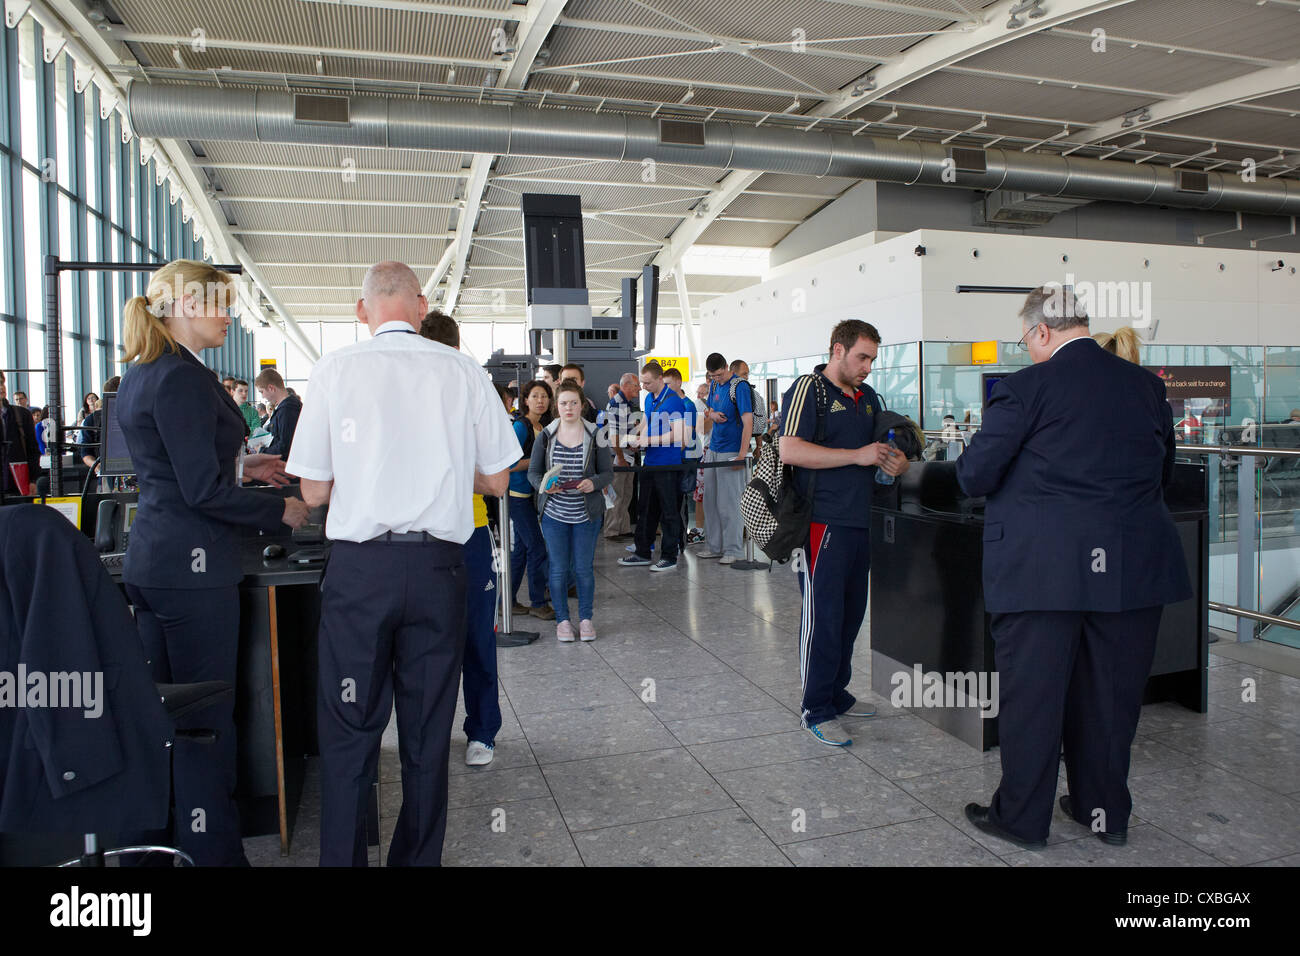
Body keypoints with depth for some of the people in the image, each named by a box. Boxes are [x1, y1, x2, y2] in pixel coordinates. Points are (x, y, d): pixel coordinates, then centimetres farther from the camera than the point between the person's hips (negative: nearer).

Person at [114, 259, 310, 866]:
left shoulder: (138, 374, 14)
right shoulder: (183, 378, -17)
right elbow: (203, 490, -20)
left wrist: (241, 464, 18)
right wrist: (282, 510, -10)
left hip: (150, 560, 10)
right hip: (193, 566, -10)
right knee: (207, 718, 0)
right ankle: (211, 849, 12)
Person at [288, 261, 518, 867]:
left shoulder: (336, 369, -2)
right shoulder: (463, 372, 0)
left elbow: (314, 490, 0)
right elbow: (497, 480, 6)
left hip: (359, 567, -1)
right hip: (439, 565, 1)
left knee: (349, 731, 10)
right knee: (427, 733, 13)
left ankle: (342, 858, 20)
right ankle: (418, 857, 26)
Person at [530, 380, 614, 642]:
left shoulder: (595, 435, 0)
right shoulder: (546, 436, 1)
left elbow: (608, 472, 2)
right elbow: (533, 472, 4)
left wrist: (593, 483, -19)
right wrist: (543, 485, -17)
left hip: (586, 513, 0)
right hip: (554, 512, 0)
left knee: (583, 568, 6)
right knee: (559, 568, 6)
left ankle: (585, 618, 23)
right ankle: (562, 619, 20)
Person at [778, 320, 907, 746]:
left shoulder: (868, 396, 18)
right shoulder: (809, 389, -7)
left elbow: (879, 445, 31)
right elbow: (790, 450, -19)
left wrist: (895, 462, 6)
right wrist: (858, 456, -16)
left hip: (860, 520, 8)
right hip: (823, 521, -8)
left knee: (851, 611, 14)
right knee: (823, 615, -4)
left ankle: (837, 694, 27)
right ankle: (816, 709, 6)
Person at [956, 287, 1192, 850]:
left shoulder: (1025, 387, -10)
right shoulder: (1146, 385, 7)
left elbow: (975, 475, -10)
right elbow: (1163, 471, 16)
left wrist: (1028, 474, 12)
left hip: (1043, 567, -5)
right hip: (1134, 567, 5)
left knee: (1032, 693, 7)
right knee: (1110, 693, 16)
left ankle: (1022, 818, 19)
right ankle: (1105, 811, 31)